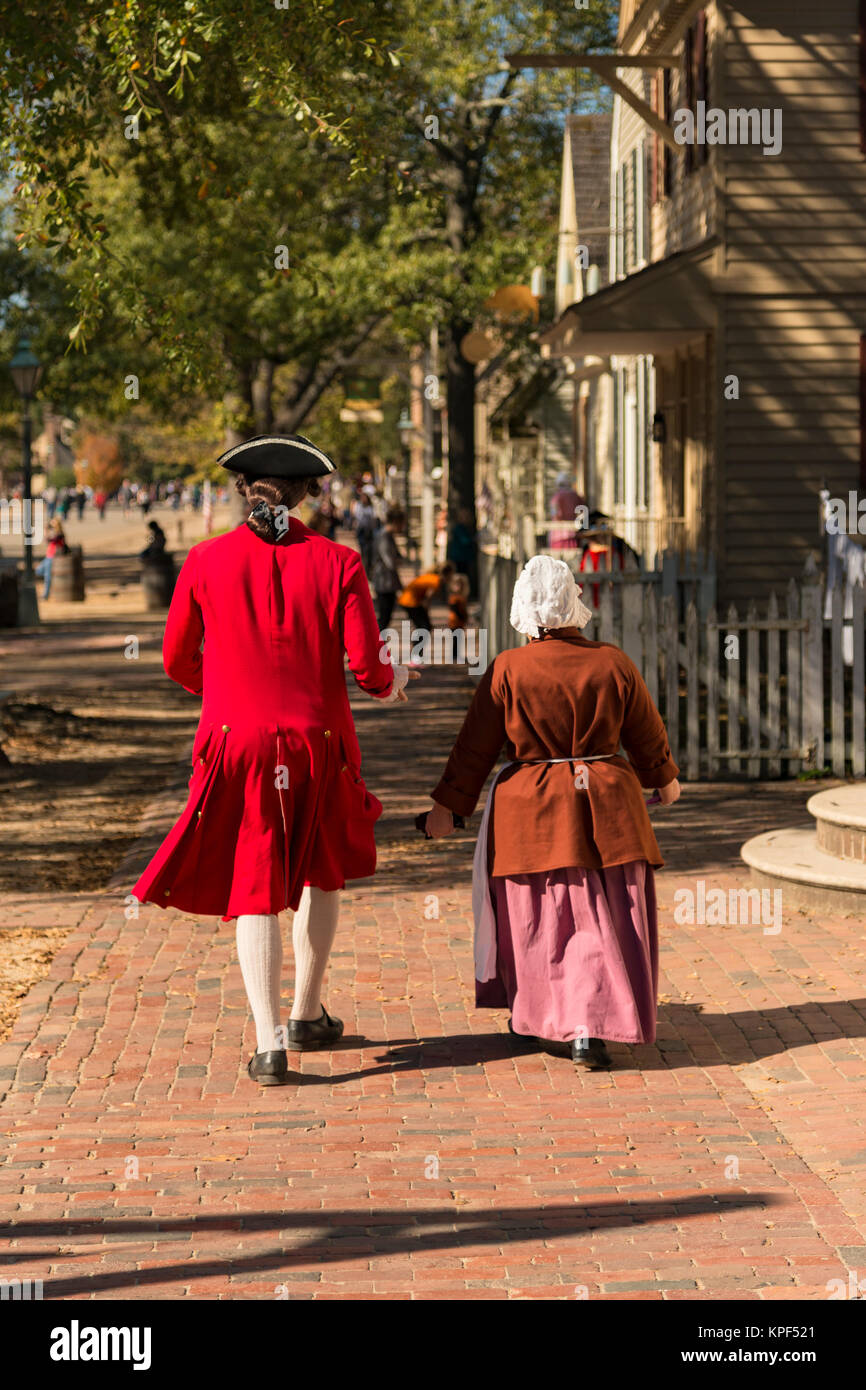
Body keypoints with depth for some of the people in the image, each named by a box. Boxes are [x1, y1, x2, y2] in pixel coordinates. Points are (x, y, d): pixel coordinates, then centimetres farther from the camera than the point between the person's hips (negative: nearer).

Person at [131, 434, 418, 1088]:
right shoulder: (337, 562, -5)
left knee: (253, 891, 4)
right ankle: (306, 1016, 31)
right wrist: (391, 683, 15)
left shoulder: (206, 560, -2)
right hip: (319, 743, 0)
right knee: (323, 872, 22)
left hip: (237, 743, 0)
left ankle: (269, 1045, -6)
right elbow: (368, 665, -8)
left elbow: (177, 661, 6)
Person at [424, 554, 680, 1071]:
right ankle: (588, 1029, -7)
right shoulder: (613, 664, -4)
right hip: (606, 809, 1)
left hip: (533, 811, 0)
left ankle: (539, 1019, 23)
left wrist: (448, 805, 7)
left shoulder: (508, 670, -8)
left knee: (538, 919, 12)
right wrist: (664, 777, 28)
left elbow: (476, 747, -3)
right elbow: (646, 733, 9)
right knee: (603, 920, 3)